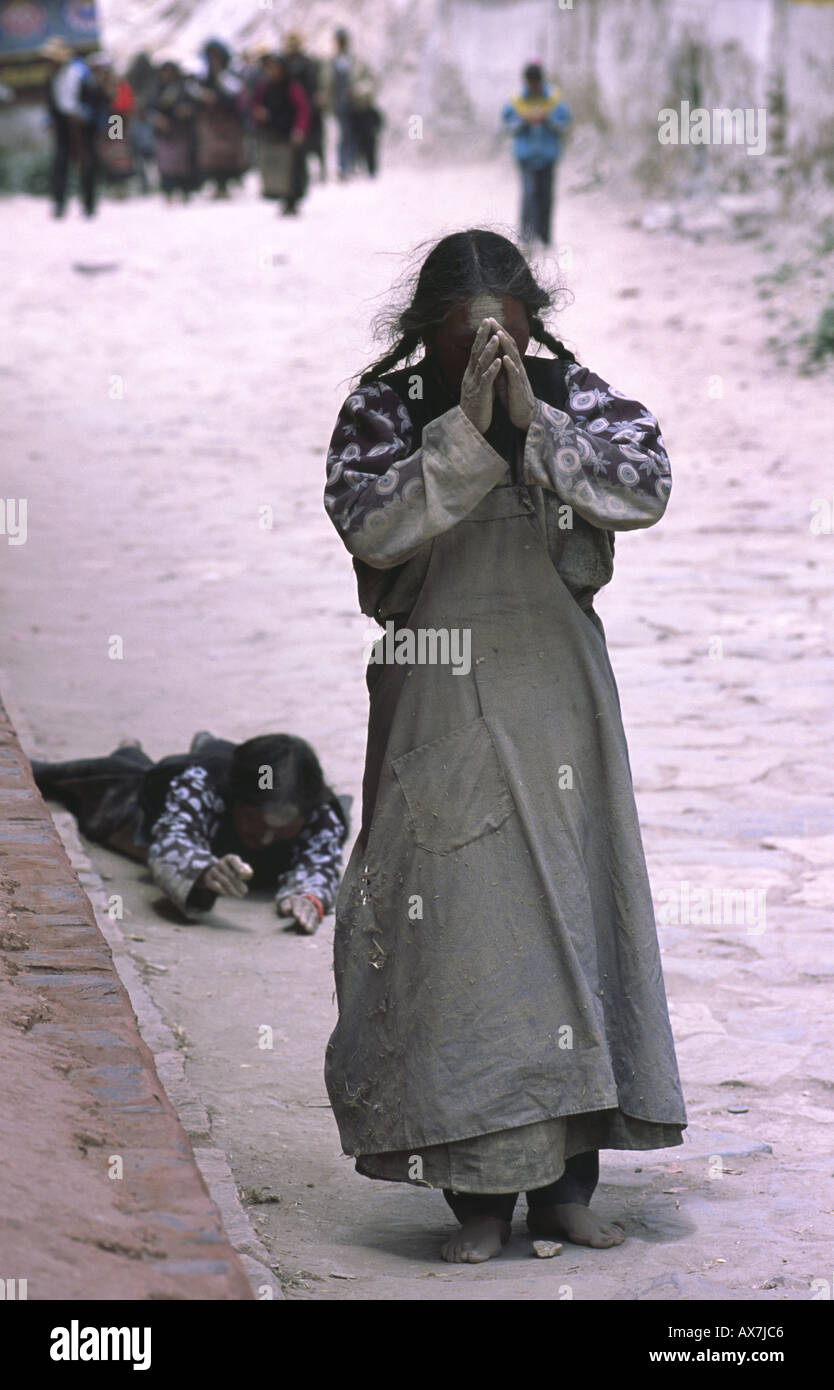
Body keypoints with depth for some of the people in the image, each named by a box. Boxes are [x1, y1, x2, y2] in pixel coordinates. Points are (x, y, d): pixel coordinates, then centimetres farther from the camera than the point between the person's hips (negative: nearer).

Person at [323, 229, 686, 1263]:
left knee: (572, 911, 3)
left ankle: (565, 1184, 11)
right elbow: (368, 525, -16)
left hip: (556, 688, 2)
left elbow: (646, 488, -12)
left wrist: (534, 422, -20)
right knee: (455, 931, -5)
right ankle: (478, 1192, 2)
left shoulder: (576, 395, 3)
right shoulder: (381, 409, -1)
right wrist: (467, 430, -21)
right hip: (438, 702, -2)